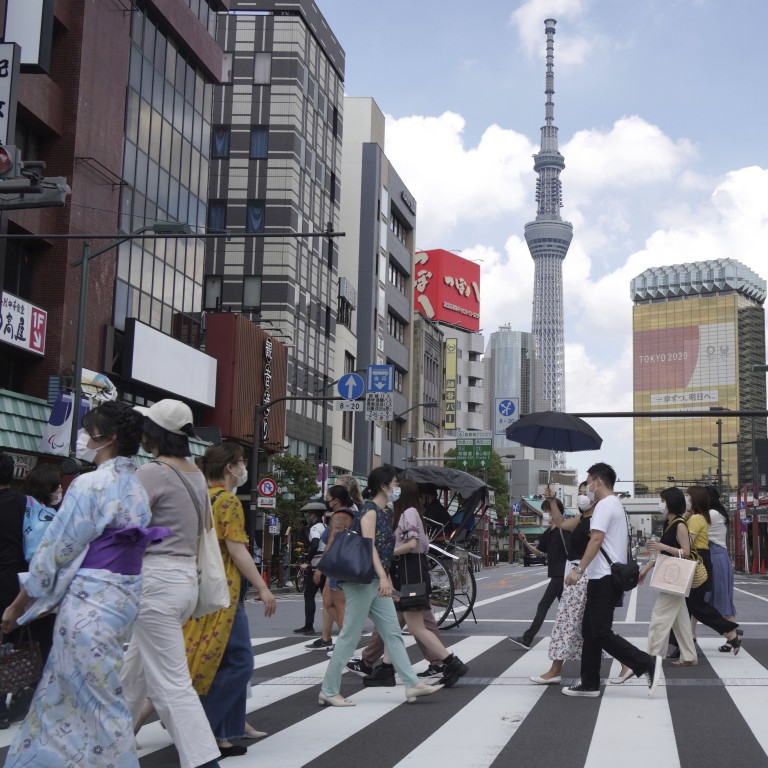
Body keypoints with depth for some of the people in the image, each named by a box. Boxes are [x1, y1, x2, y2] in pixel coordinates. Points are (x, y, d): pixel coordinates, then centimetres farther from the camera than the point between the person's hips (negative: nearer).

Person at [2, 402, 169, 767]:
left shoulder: (90, 484, -15)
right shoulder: (136, 489, 10)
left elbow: (56, 550, -12)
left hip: (89, 600, -9)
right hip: (124, 595, 9)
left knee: (97, 703, 2)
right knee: (67, 693, 19)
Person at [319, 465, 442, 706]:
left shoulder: (383, 513, 15)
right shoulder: (369, 510, -11)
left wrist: (386, 580, 21)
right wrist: (383, 578, -30)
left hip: (376, 582, 10)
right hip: (362, 580, -10)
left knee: (393, 633, 7)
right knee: (350, 636, -4)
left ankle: (412, 685, 9)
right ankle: (328, 691, 4)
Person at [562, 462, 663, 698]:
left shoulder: (604, 505, -12)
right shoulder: (616, 505, 21)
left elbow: (596, 539, -23)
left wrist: (579, 569, -27)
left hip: (603, 578, -11)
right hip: (608, 577, 11)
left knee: (601, 633, -12)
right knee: (590, 632, 11)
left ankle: (647, 663, -11)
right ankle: (589, 683, 13)